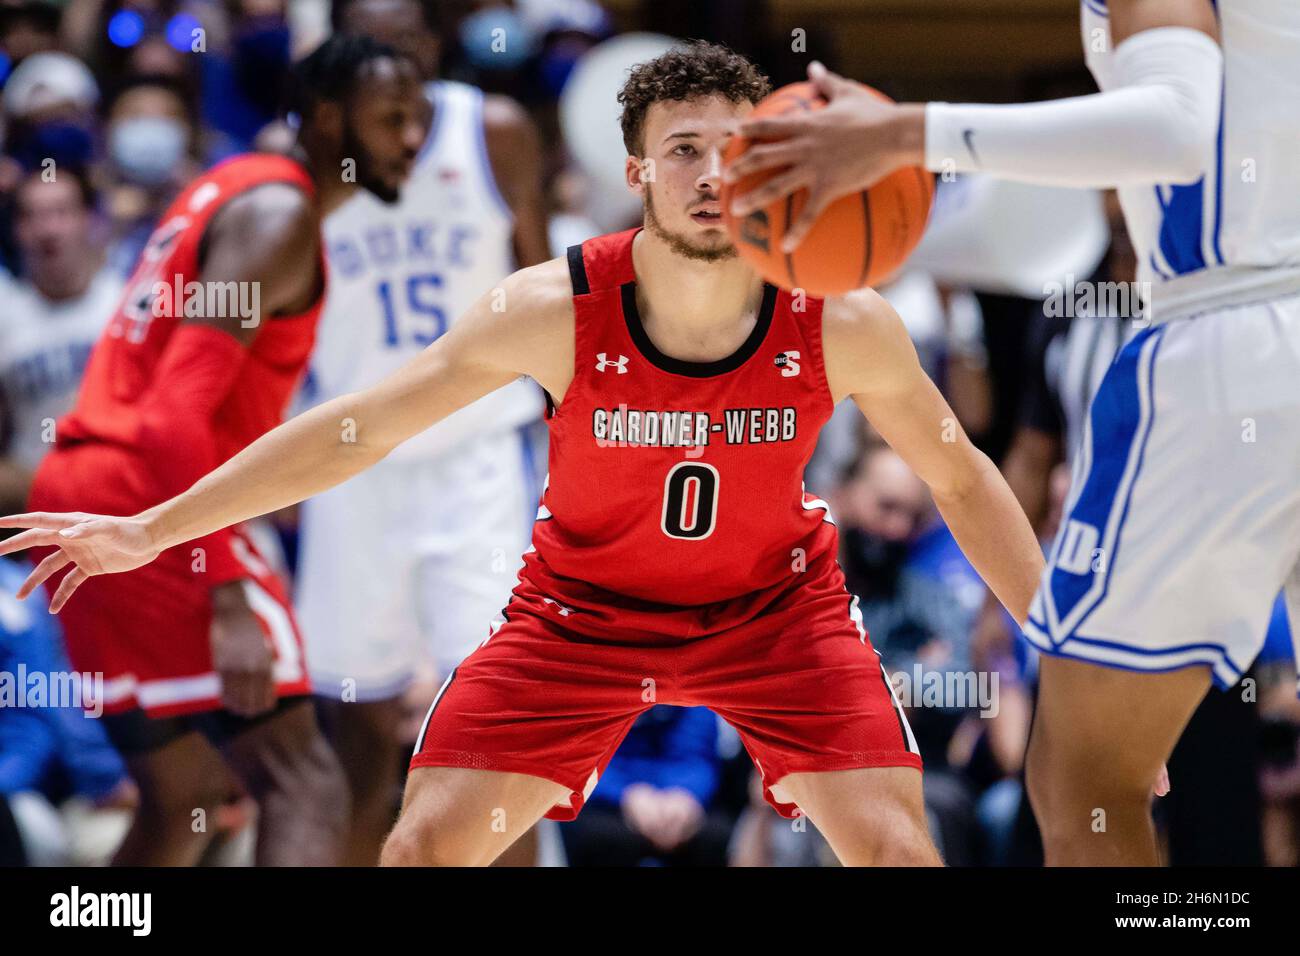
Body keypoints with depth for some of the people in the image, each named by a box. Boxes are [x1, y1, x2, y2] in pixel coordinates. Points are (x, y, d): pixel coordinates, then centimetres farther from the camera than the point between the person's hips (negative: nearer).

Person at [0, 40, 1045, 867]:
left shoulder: (843, 325, -23)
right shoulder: (555, 311, -25)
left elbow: (961, 479, -5)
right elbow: (359, 427, -16)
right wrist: (148, 531, -15)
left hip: (775, 605, 0)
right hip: (584, 602, 0)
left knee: (897, 849, -13)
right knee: (426, 845, -8)